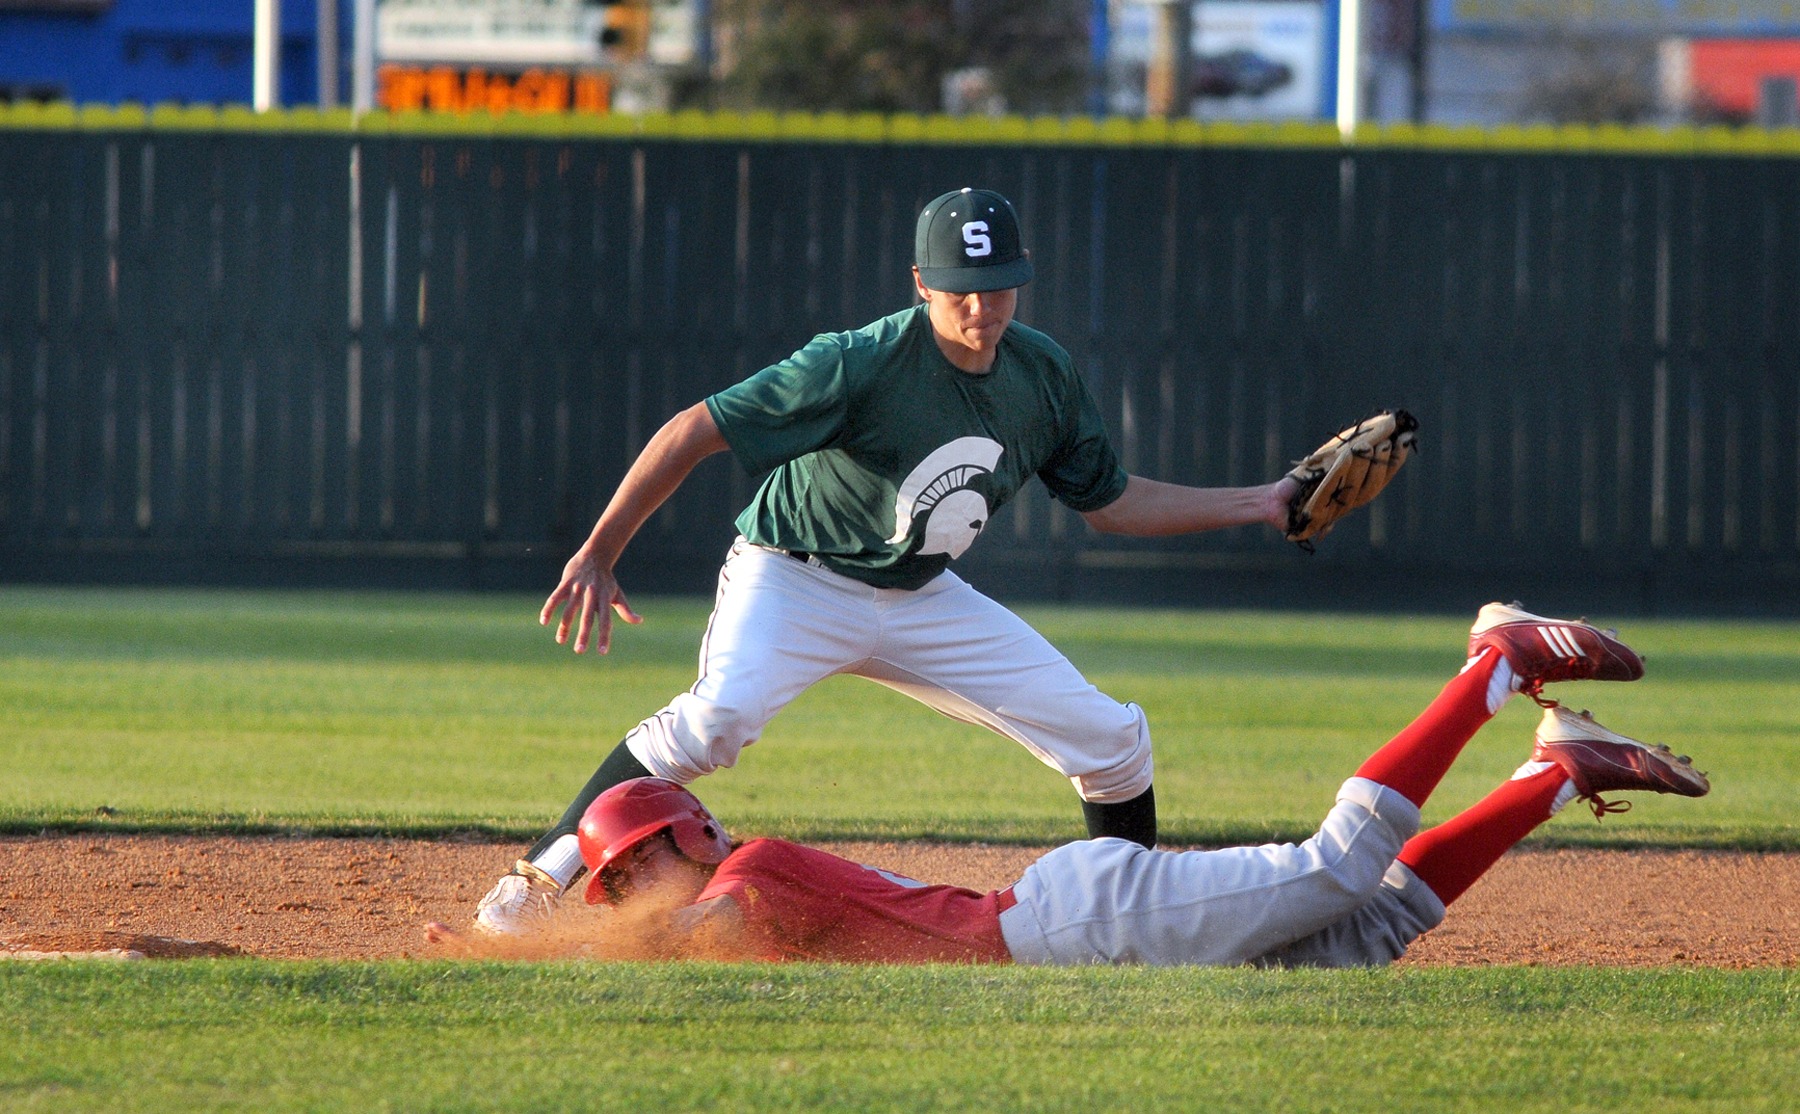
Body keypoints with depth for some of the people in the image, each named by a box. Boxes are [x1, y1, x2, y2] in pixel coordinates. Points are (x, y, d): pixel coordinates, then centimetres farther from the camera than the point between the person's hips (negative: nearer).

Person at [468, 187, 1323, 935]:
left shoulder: (1044, 375, -4)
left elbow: (1107, 502, 11)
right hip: (795, 577, -6)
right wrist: (596, 557, -30)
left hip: (923, 599, 6)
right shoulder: (862, 365, -26)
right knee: (720, 716, -36)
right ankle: (538, 883, -29)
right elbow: (696, 430, -26)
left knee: (1111, 741, 0)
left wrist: (1257, 505, 6)